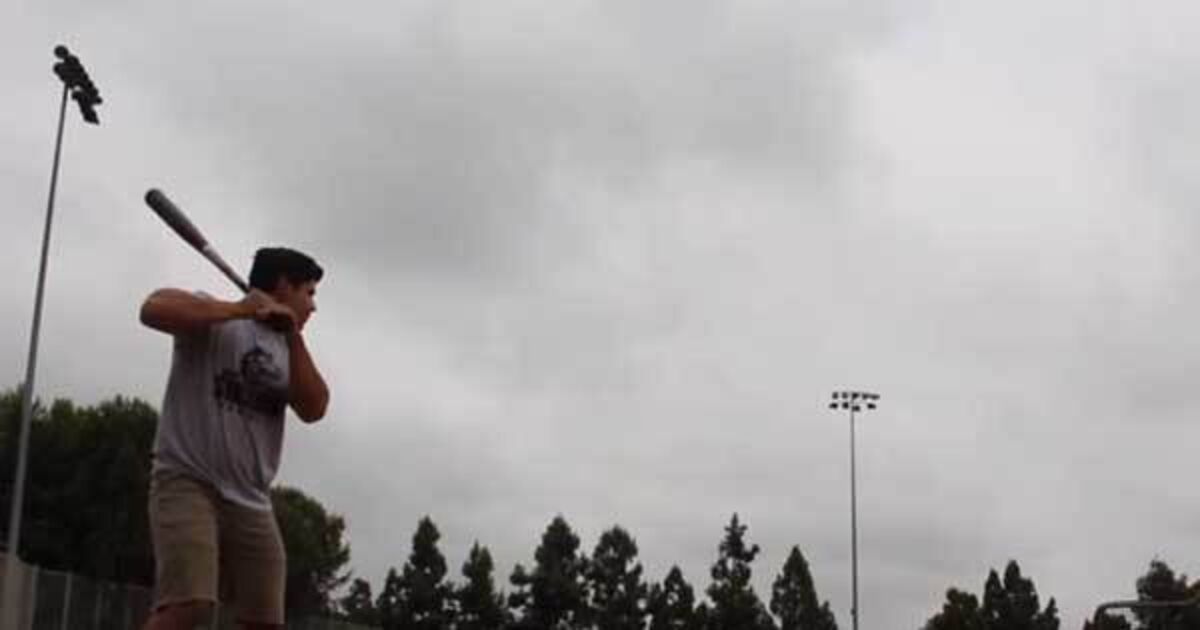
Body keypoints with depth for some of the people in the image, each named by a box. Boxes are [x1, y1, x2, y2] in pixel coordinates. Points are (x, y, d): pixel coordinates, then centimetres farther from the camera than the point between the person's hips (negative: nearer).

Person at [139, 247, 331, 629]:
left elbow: (314, 409, 3)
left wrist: (294, 337, -4)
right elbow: (154, 308, -22)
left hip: (250, 502, 7)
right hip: (188, 482, -7)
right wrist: (239, 309, -19)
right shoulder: (214, 318, -2)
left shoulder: (285, 350, 17)